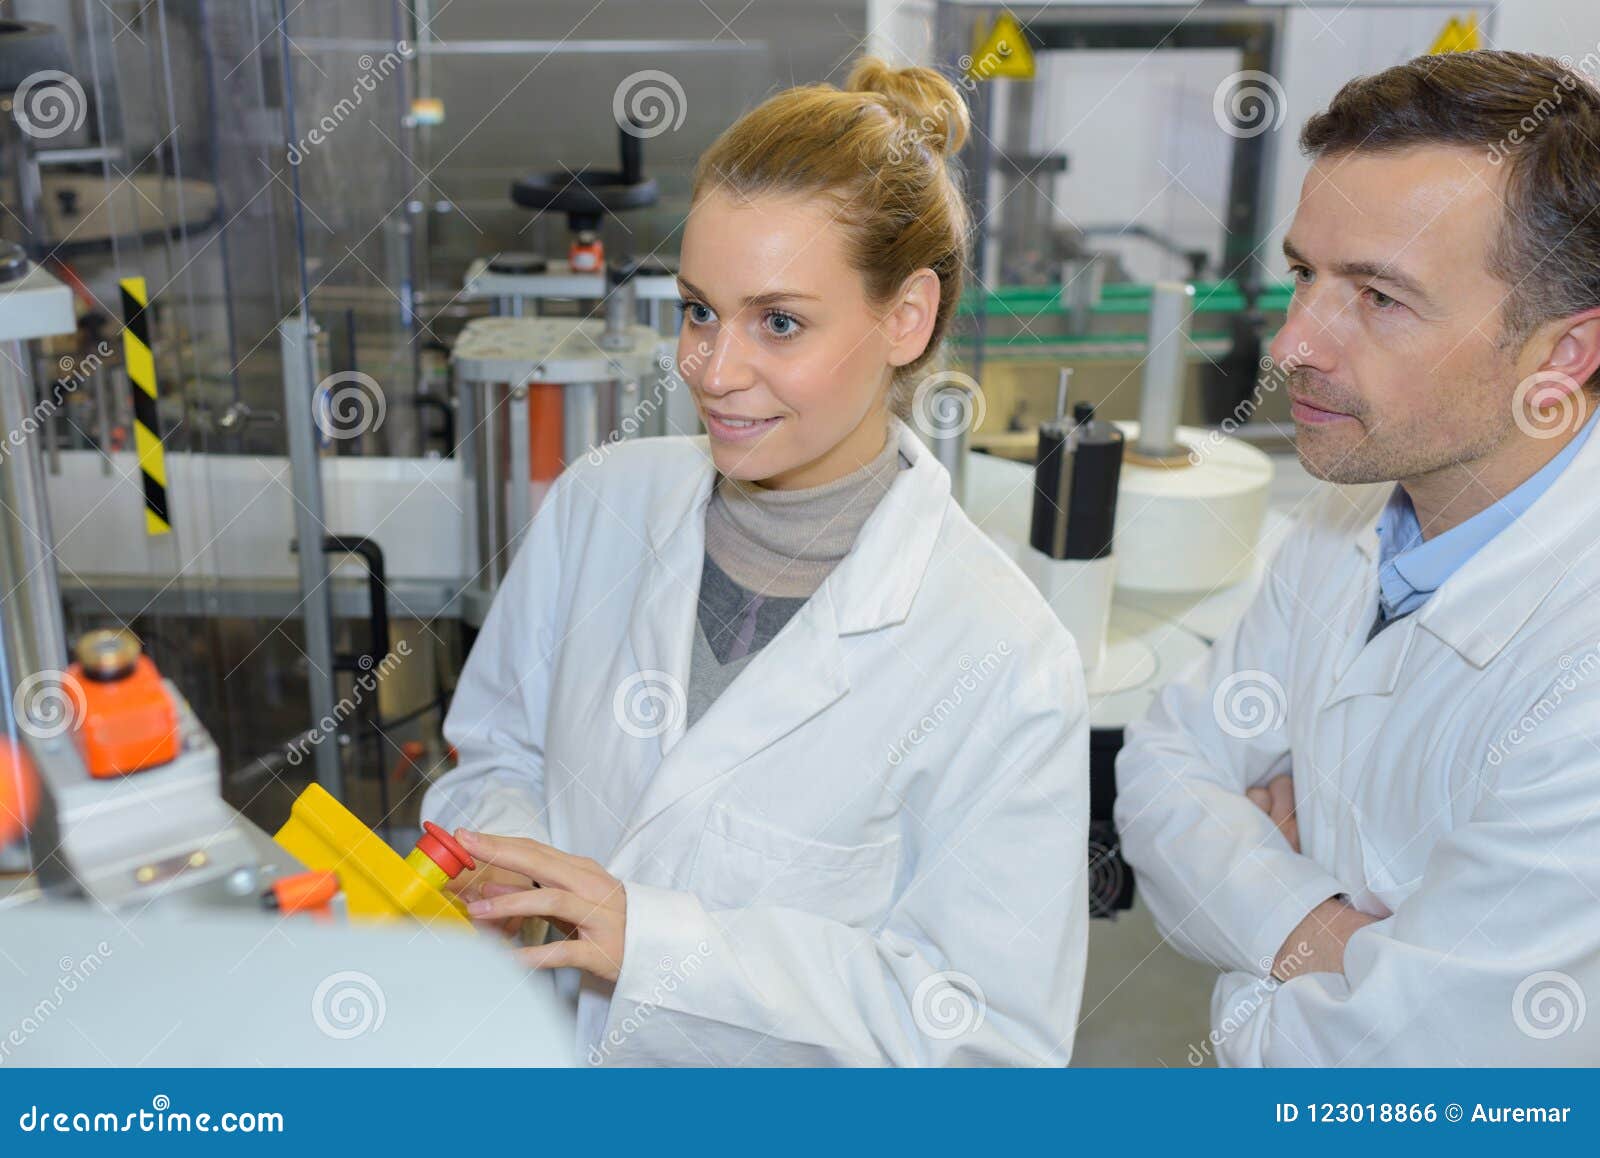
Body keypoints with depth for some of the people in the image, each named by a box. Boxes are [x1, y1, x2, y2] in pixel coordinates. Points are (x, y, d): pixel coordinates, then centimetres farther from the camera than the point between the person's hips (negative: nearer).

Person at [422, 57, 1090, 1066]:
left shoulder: (1003, 661, -16)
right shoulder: (600, 503, -1)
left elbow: (995, 1028, -14)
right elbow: (497, 758, 11)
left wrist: (656, 940, -20)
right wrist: (500, 857, -11)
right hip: (535, 1043, 5)